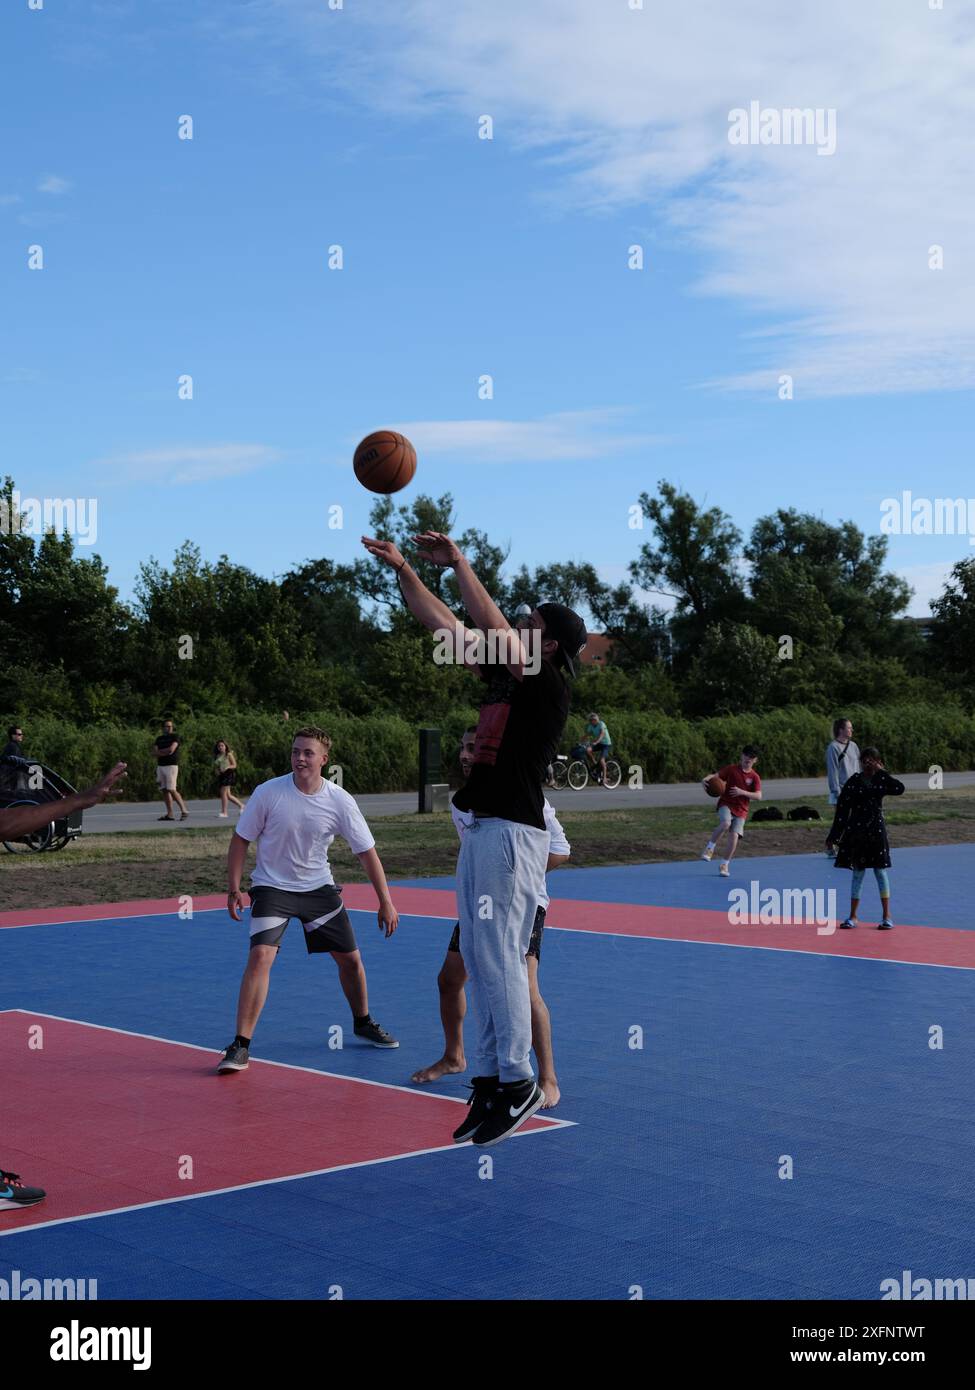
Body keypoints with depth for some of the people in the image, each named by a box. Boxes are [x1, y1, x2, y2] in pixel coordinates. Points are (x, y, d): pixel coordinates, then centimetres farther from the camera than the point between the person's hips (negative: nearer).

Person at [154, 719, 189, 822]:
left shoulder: (174, 737, 0)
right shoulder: (159, 739, 16)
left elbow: (171, 749, -14)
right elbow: (156, 754, 7)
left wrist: (160, 751, -1)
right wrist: (166, 752, -8)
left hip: (171, 766, -6)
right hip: (160, 766, 6)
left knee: (172, 790, -14)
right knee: (164, 790, 2)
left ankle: (184, 811, -10)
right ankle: (170, 814, 3)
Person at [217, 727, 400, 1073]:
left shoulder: (340, 801, -13)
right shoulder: (268, 793, -17)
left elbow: (367, 852, -4)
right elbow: (240, 839, -5)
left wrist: (385, 902, -5)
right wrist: (234, 889, -10)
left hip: (319, 888, 3)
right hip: (272, 887, -3)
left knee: (350, 959, 8)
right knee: (260, 957, -21)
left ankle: (362, 1023, 35)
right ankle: (240, 1046, -16)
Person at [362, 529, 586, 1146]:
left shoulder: (548, 686, -9)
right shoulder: (507, 675, 15)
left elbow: (492, 627, -18)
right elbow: (448, 627, 20)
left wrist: (458, 561, -10)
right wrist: (403, 569, 18)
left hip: (512, 833, -9)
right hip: (482, 829, 9)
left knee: (499, 958, -8)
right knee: (478, 959, 9)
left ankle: (518, 1083, 0)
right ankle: (490, 1081, 14)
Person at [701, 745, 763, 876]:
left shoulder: (755, 777, 3)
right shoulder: (732, 769, 2)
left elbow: (758, 796, -6)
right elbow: (716, 776, -1)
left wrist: (742, 792, -19)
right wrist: (708, 778, -24)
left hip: (741, 810, 2)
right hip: (726, 804, -2)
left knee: (734, 836, -11)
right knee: (726, 823, -33)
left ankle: (725, 864, 8)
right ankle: (710, 846, -11)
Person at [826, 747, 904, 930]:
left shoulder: (882, 780, 1)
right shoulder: (854, 781, -1)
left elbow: (899, 789, -20)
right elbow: (842, 809, 0)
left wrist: (882, 772, -12)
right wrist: (833, 837, 0)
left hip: (876, 832, 0)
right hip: (856, 831, 0)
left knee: (881, 872, 4)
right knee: (857, 873, 6)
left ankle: (886, 916, 10)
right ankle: (853, 917, 13)